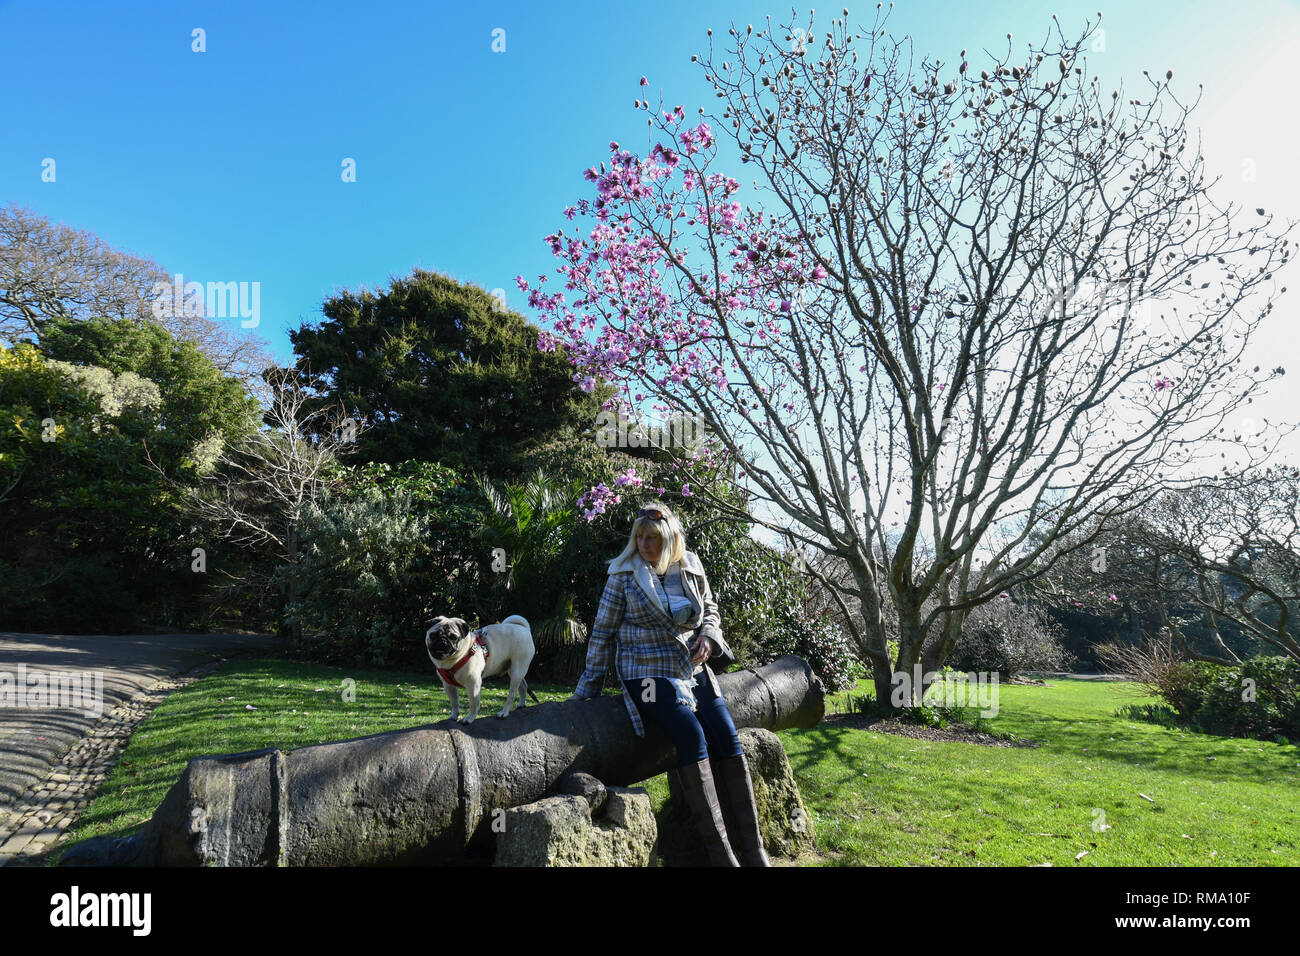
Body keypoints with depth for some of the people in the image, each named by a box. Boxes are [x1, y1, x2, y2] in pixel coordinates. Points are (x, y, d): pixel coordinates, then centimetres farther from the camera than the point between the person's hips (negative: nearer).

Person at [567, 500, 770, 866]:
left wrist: (708, 635, -2)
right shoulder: (624, 574, -3)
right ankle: (719, 852, -21)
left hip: (693, 668, 4)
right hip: (647, 671, -4)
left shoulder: (691, 568, 6)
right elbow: (602, 632, 1)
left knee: (727, 735, -14)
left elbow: (710, 610, 21)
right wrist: (587, 686, 2)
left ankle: (752, 848, -6)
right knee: (691, 734, -26)